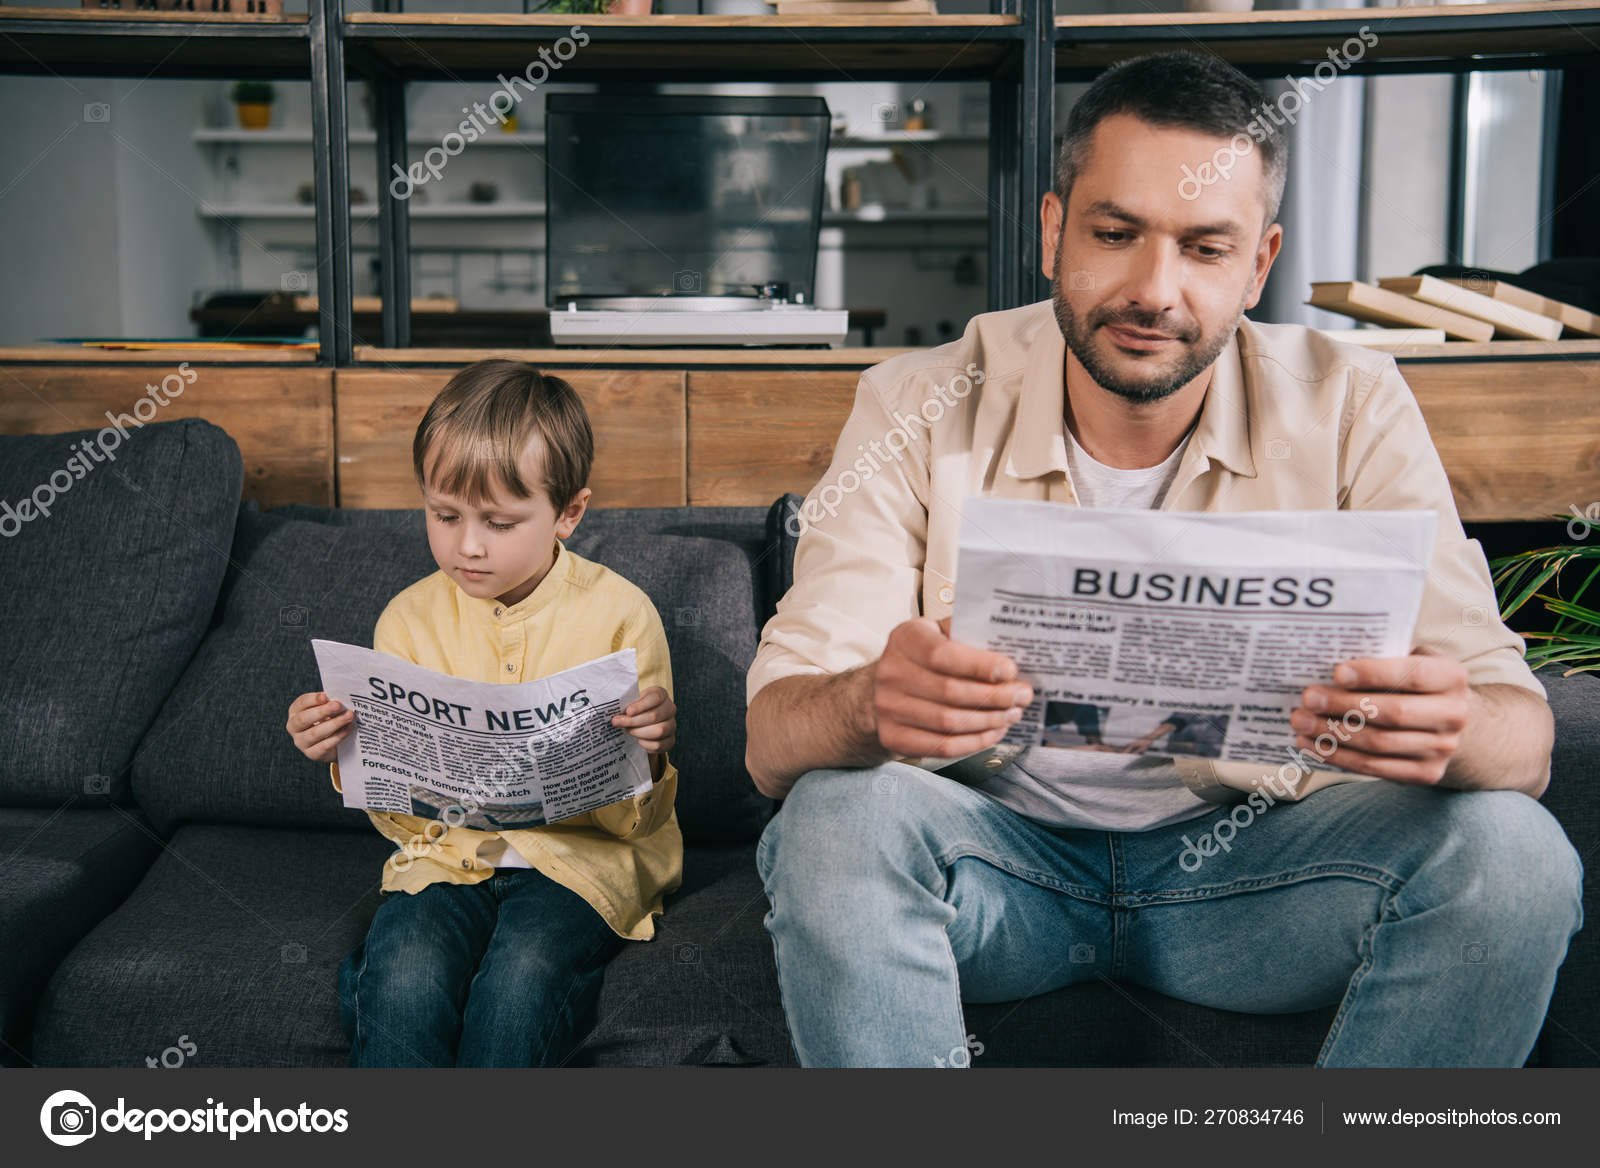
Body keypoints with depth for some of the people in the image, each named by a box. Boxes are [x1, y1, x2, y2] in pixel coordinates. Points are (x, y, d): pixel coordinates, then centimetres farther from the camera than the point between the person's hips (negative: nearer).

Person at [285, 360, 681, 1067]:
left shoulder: (620, 615, -2)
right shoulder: (409, 620, 5)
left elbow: (634, 821, 2)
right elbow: (404, 816, 9)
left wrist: (647, 761, -20)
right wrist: (349, 757, -10)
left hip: (584, 854, -2)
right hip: (449, 850, 2)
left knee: (524, 971, -32)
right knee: (405, 971, -29)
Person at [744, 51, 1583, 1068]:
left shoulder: (1349, 409, -8)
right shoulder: (920, 411, -11)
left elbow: (1522, 737, -13)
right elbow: (774, 741, -17)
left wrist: (1451, 731, -39)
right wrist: (870, 705, -42)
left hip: (1252, 859, 2)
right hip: (995, 855, -1)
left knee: (1512, 853, -23)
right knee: (837, 820, -31)